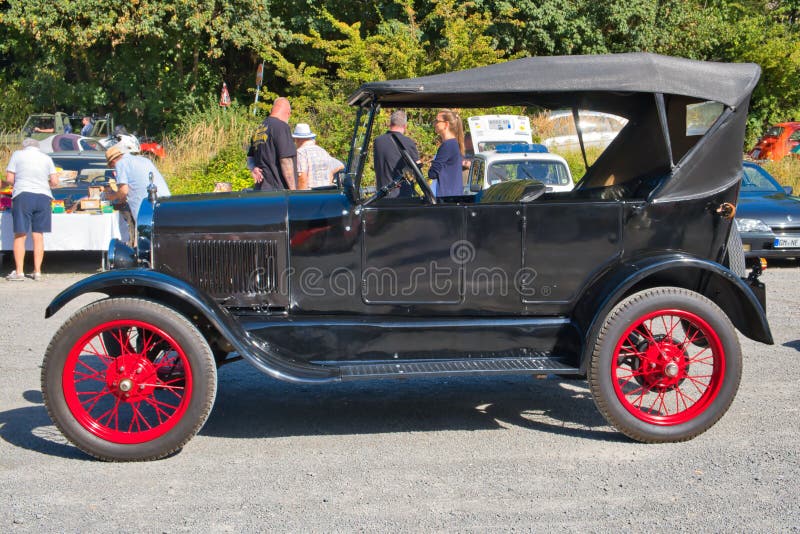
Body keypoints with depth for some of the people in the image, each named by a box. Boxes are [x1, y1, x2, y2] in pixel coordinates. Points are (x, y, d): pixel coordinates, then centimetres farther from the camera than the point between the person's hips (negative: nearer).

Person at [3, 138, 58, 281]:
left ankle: (19, 272, -1)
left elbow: (9, 178, 3)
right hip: (43, 196, 3)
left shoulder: (17, 154, 7)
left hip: (23, 195, -2)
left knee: (20, 236, 1)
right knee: (38, 236, 7)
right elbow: (54, 182, 7)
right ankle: (37, 272, 8)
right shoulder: (46, 158, 13)